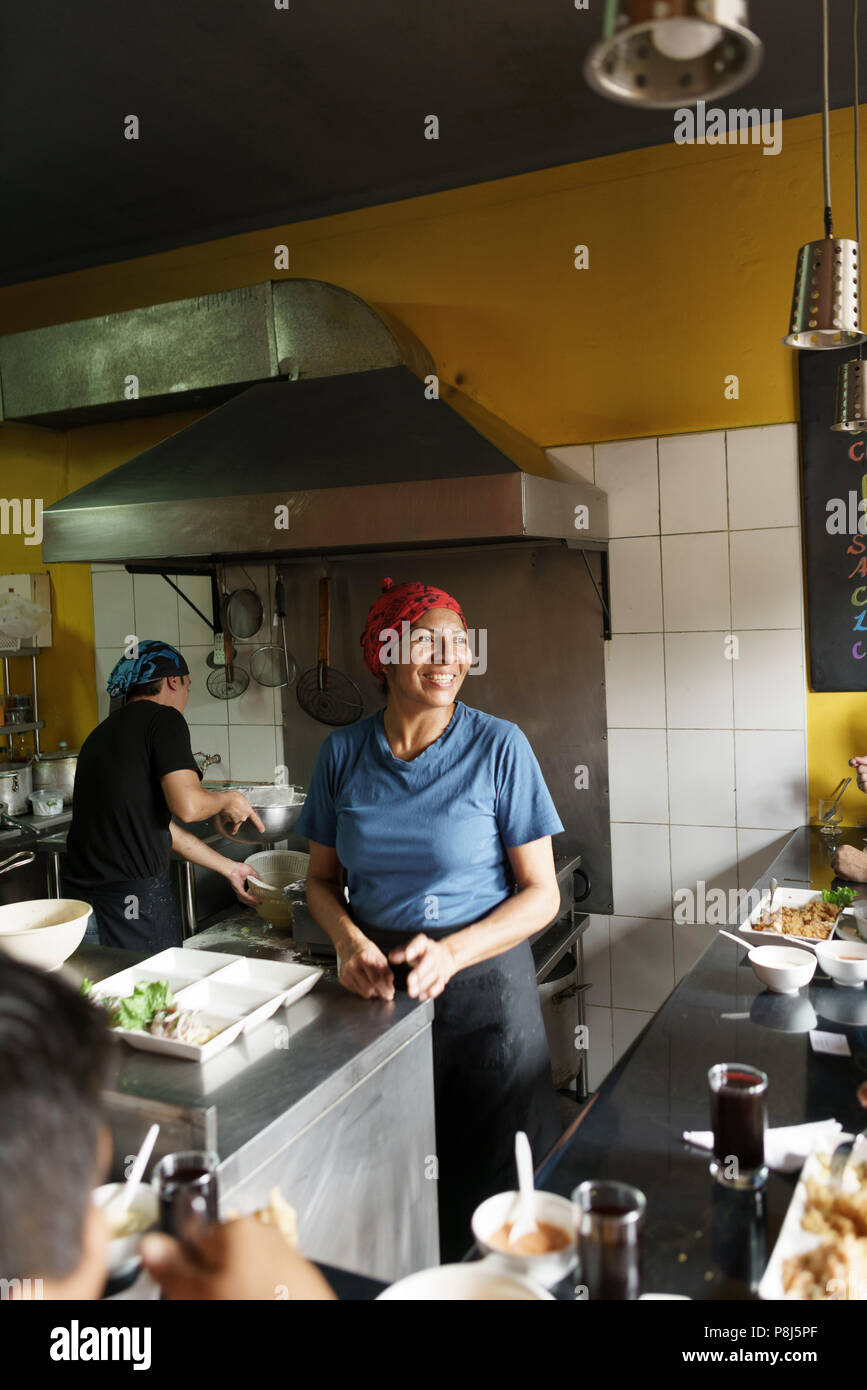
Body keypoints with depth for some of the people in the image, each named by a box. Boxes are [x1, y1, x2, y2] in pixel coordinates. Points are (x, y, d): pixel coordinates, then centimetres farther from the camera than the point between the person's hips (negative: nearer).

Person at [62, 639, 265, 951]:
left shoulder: (104, 731, 19)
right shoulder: (163, 718, -7)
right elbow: (187, 806, -21)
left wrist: (228, 868, 27)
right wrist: (228, 799, 2)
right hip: (133, 899, -8)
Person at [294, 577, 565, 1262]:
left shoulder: (499, 747, -9)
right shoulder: (343, 752, 0)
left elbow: (541, 893, -7)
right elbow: (322, 878, 10)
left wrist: (452, 953, -21)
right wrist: (351, 942, -10)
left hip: (480, 983, -2)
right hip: (375, 984, 2)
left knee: (491, 1185, 10)